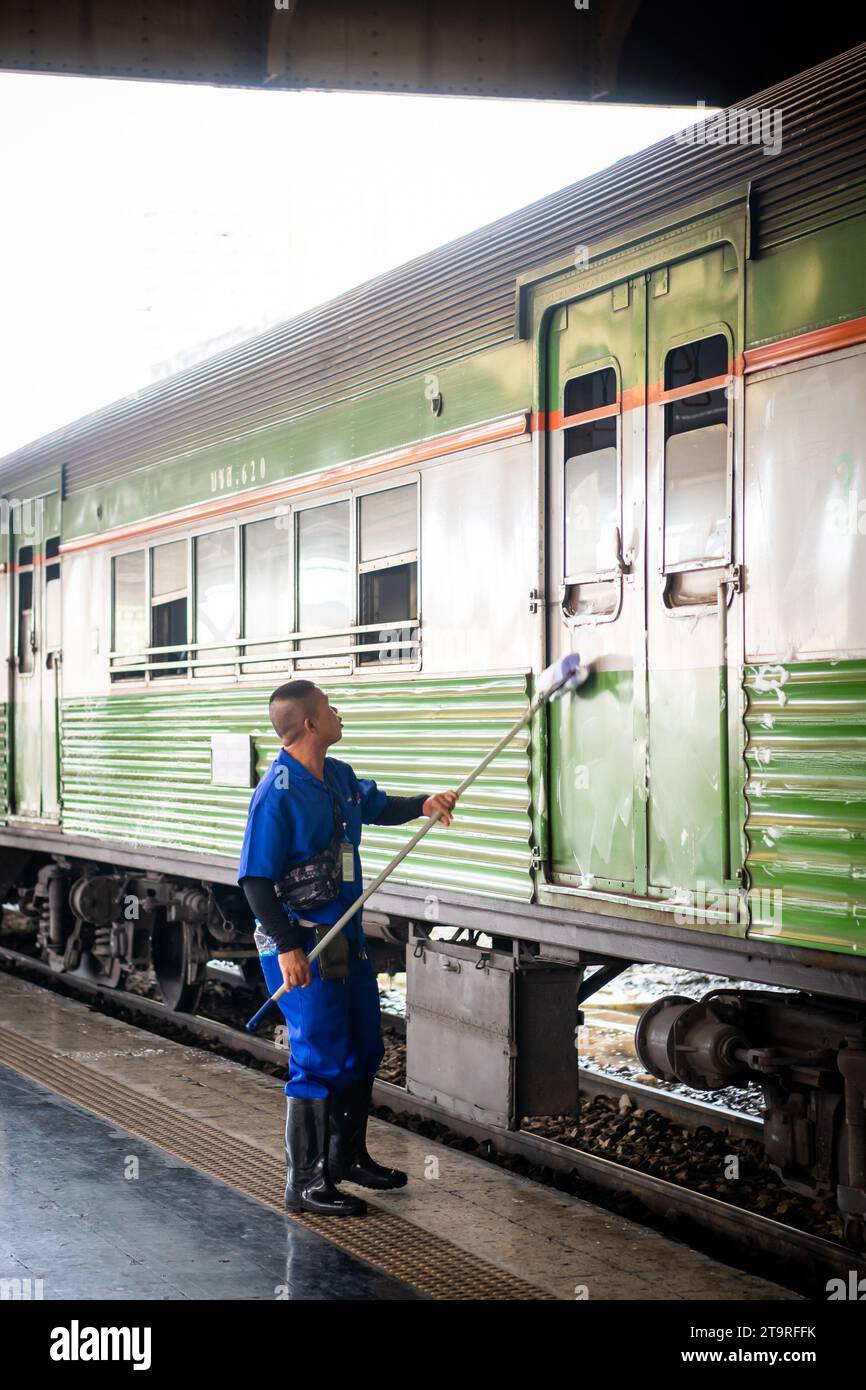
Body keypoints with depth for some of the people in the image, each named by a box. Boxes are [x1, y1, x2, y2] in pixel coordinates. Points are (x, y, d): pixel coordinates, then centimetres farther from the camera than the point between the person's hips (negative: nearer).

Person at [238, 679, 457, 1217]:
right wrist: (288, 947, -25)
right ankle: (306, 1181, 5)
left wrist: (423, 804, 8)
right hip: (303, 946, -9)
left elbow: (379, 806, 28)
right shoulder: (278, 794, -19)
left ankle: (348, 1156, 35)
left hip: (346, 936, 9)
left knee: (364, 1048, 18)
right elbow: (256, 880, -20)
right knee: (320, 1059, -6)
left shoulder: (339, 777, 7)